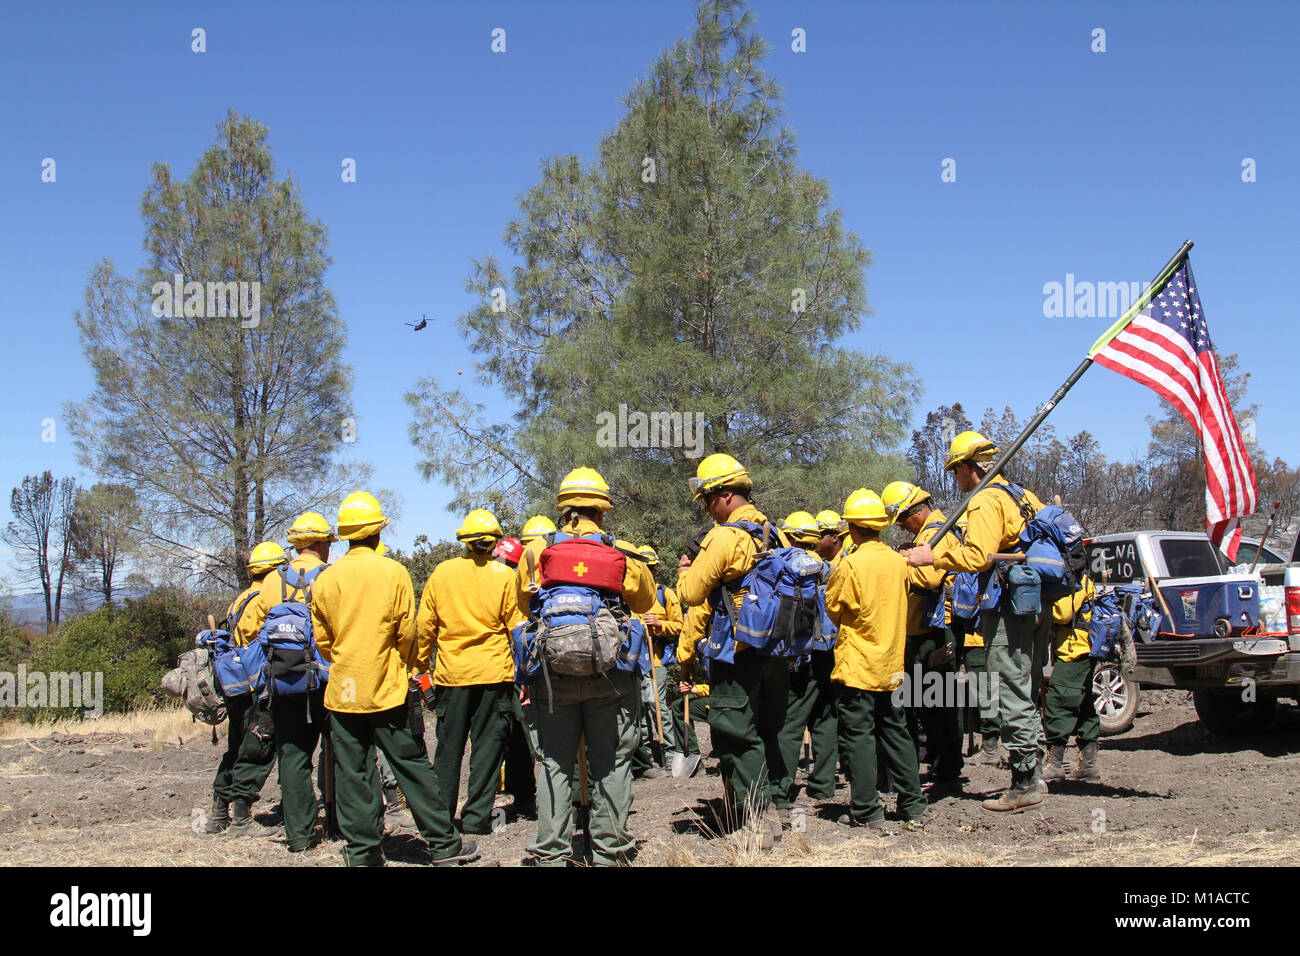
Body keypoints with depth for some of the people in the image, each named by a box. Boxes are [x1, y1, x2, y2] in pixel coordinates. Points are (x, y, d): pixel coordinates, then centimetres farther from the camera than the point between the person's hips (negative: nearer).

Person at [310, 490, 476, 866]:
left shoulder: (326, 578, 1)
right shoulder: (394, 572, -6)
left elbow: (322, 640, 6)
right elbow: (407, 633, -4)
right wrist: (412, 665, 14)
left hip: (342, 691, 2)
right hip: (387, 690, -2)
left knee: (352, 772, 7)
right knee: (412, 766, 4)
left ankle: (361, 850, 10)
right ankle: (443, 842, 11)